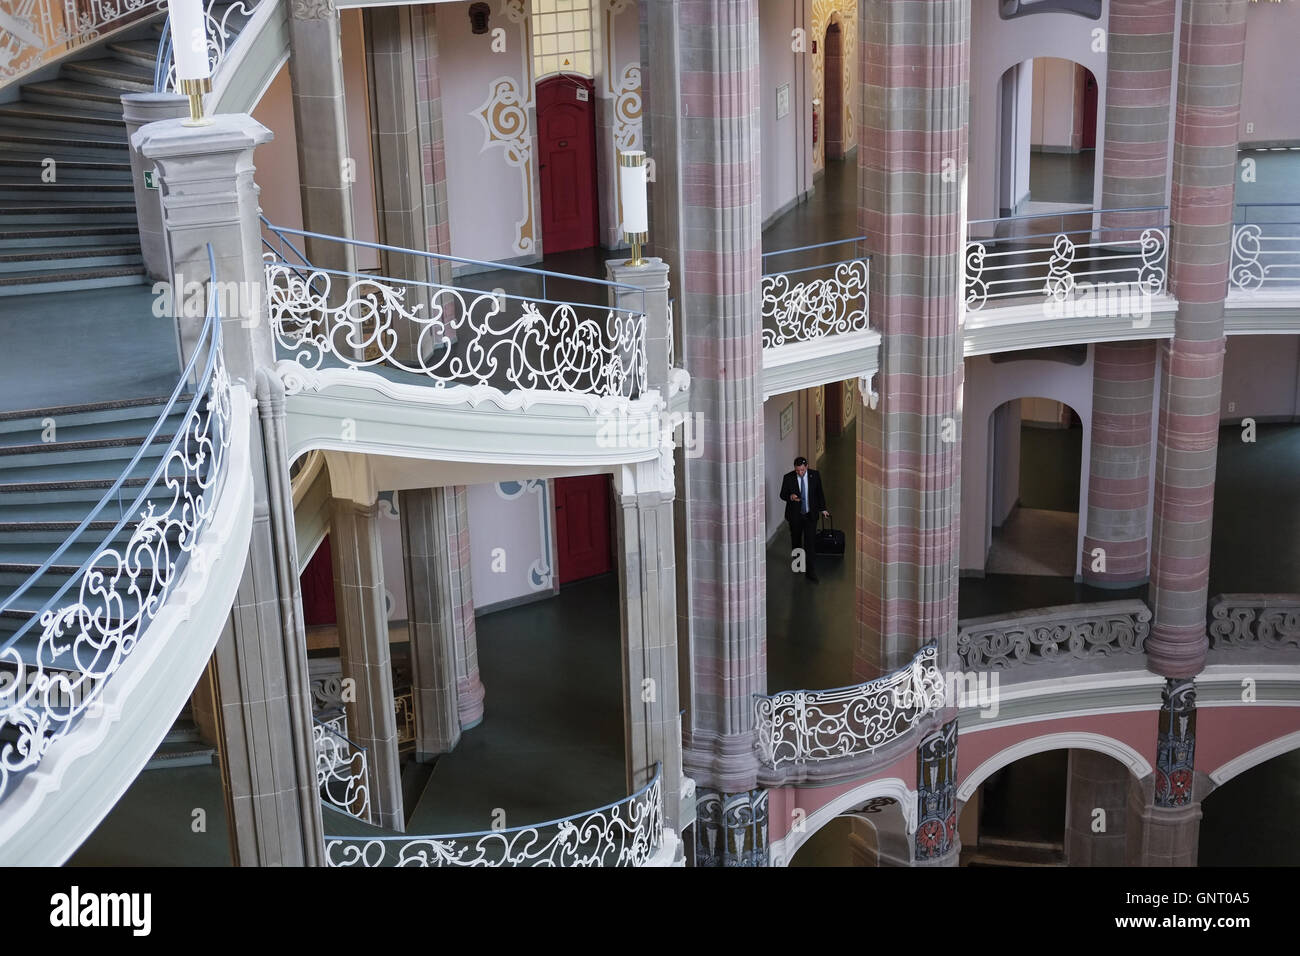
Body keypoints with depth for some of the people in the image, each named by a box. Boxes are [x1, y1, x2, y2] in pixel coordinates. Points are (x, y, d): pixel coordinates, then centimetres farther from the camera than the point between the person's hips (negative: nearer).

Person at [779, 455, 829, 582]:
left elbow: (820, 493, 6)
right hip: (795, 515, 0)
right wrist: (790, 497, -25)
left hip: (810, 515, 0)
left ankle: (810, 571, -5)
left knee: (810, 543, -8)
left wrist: (822, 509, 9)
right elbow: (782, 495, -3)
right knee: (795, 541, 16)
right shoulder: (788, 478, -11)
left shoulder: (815, 475, -7)